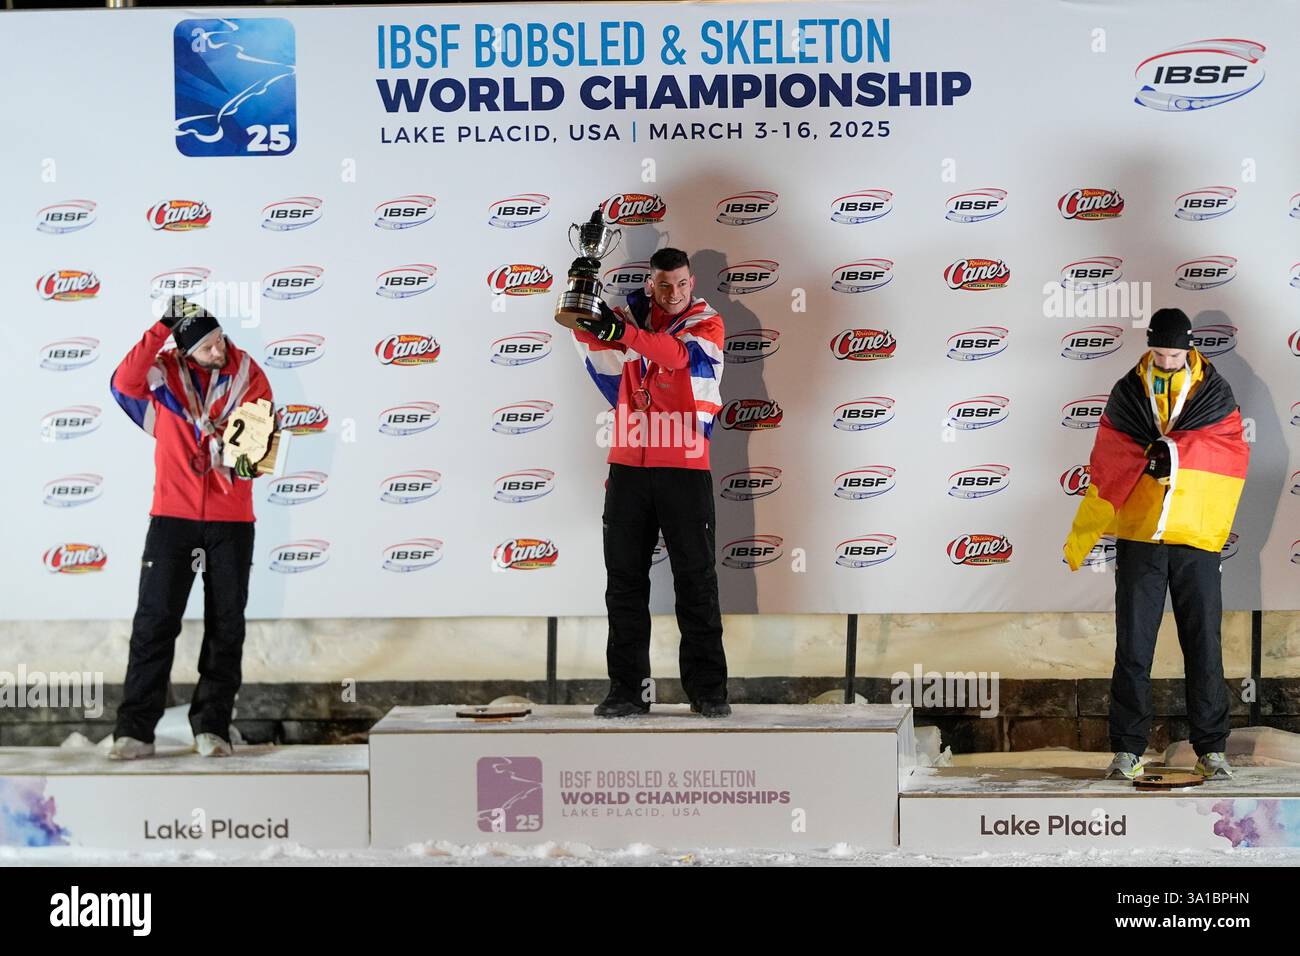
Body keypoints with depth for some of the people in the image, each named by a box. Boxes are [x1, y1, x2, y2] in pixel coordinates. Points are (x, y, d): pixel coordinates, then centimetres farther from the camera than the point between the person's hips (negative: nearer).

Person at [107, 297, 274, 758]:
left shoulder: (248, 374, 1)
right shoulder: (164, 372, -3)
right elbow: (125, 382, -22)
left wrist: (249, 459, -16)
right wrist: (162, 328, -26)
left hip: (231, 520, 2)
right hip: (173, 516, -2)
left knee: (226, 625, 6)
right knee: (154, 620, -2)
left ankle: (211, 727, 15)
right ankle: (135, 729, 2)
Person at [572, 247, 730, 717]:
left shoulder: (706, 323, 0)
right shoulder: (633, 315, 11)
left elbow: (677, 353, -20)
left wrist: (620, 331, -32)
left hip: (685, 469, -3)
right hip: (629, 465, 3)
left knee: (696, 581, 0)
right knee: (625, 581, 5)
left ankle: (707, 688, 6)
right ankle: (628, 688, 11)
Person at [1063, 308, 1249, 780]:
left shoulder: (1215, 394, 6)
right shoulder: (1127, 394, 8)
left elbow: (1231, 453, -7)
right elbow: (1107, 468, 10)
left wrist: (1174, 451, -20)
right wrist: (1081, 537, 9)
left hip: (1197, 537, -1)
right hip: (1138, 537, 1)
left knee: (1204, 646, 2)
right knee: (1133, 647, 1)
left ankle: (1211, 749, 10)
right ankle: (1127, 750, 6)